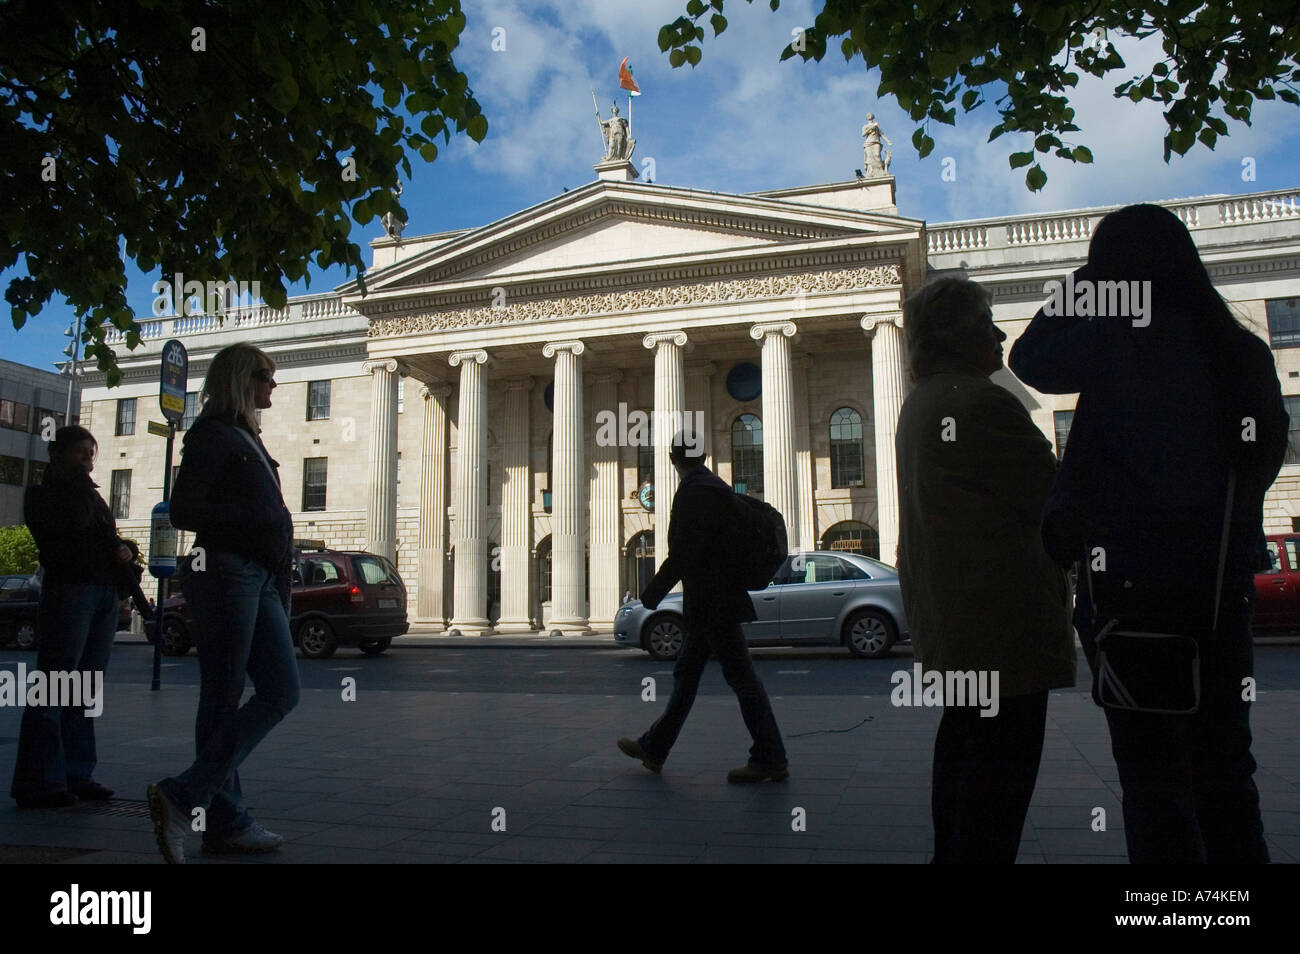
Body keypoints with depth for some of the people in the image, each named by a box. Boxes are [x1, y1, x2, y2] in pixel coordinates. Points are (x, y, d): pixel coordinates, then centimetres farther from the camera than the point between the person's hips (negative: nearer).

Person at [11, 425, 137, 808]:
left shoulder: (88, 494, 22)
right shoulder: (42, 495, 1)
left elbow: (110, 537, 23)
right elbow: (73, 525, -17)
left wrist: (125, 548, 2)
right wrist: (80, 485, -7)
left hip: (104, 594, 7)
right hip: (68, 590, -7)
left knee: (84, 690, 8)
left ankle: (76, 775, 13)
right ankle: (39, 782, -3)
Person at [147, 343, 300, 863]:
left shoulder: (247, 438, 22)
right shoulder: (211, 434, -4)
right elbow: (183, 511, -13)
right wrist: (259, 517, -14)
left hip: (260, 578, 8)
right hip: (225, 573, -8)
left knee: (281, 691, 3)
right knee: (224, 699, -4)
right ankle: (224, 820, 5)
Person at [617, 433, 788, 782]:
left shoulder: (693, 492, -17)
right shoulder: (715, 488, 13)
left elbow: (682, 554, -21)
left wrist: (649, 597, -13)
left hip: (711, 605, -10)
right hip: (714, 605, 10)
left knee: (741, 677, -4)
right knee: (685, 675, 15)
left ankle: (770, 760, 2)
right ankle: (653, 748, 25)